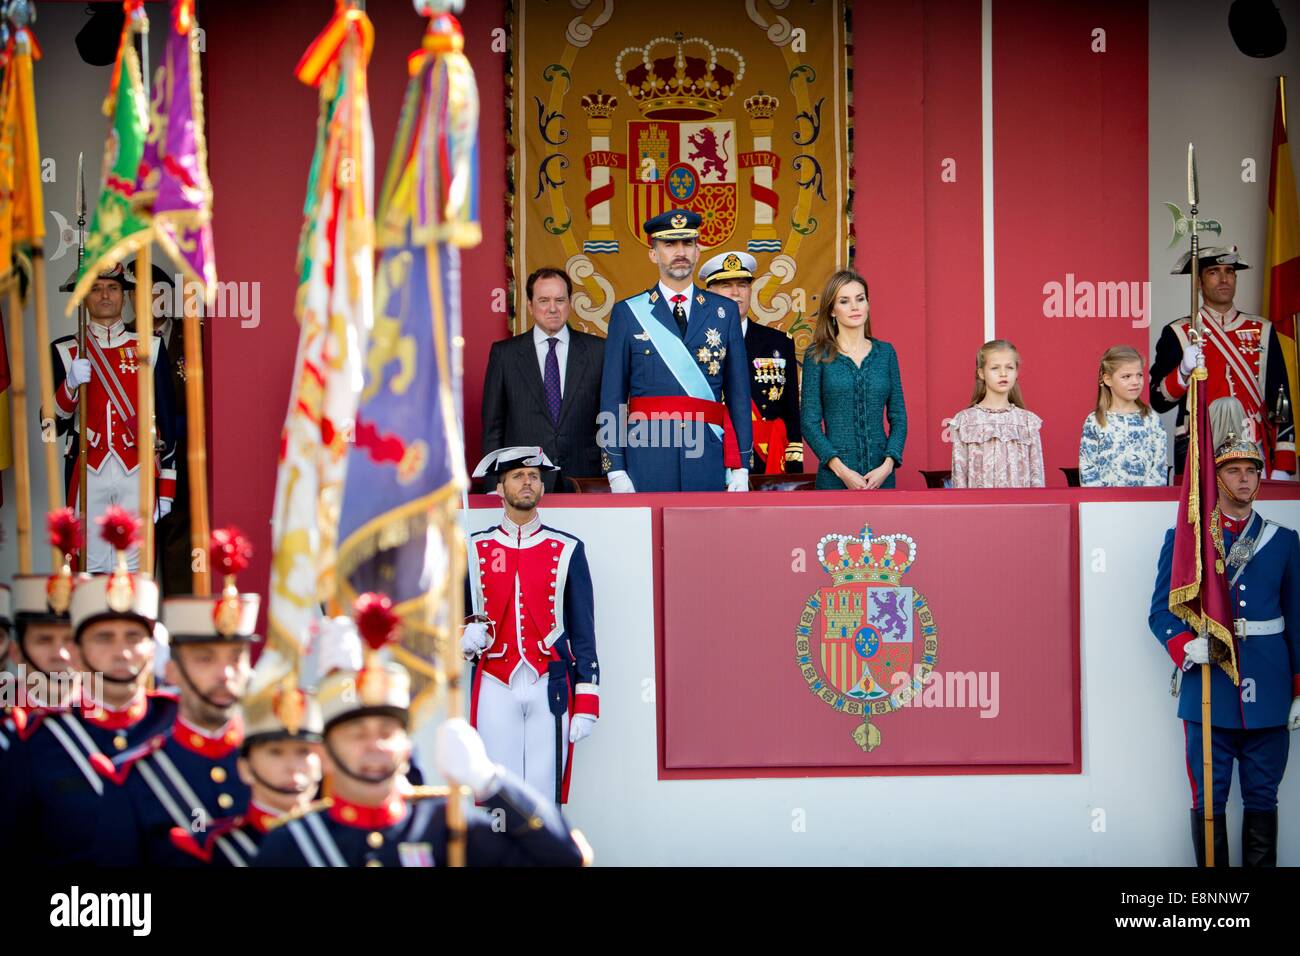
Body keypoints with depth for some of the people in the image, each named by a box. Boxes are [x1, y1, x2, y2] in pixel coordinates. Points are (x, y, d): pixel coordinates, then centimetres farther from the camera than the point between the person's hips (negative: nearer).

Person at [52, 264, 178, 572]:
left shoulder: (149, 348, 7)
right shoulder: (65, 351, 6)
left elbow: (166, 420, 8)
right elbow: (52, 424, 2)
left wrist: (166, 489, 4)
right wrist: (71, 384, -16)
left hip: (136, 474, 0)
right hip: (88, 474, 0)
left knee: (133, 570, 0)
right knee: (92, 569, 2)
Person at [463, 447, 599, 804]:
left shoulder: (567, 550, 8)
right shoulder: (474, 549, 10)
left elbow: (584, 631, 6)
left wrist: (587, 703, -1)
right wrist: (466, 638, -9)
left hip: (550, 689, 0)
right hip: (495, 689, 1)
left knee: (546, 794, -2)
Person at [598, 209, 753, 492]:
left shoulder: (724, 312, 10)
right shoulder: (627, 313, 6)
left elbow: (739, 393, 9)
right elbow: (612, 397, 4)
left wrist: (741, 467, 2)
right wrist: (616, 471, -3)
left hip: (709, 459, 1)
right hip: (647, 458, -1)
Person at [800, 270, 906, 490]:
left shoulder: (885, 352, 10)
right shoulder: (817, 356, 3)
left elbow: (898, 417, 10)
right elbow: (810, 422, -1)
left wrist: (888, 465, -6)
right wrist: (841, 469, -12)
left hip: (881, 476, 2)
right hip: (835, 478, -2)